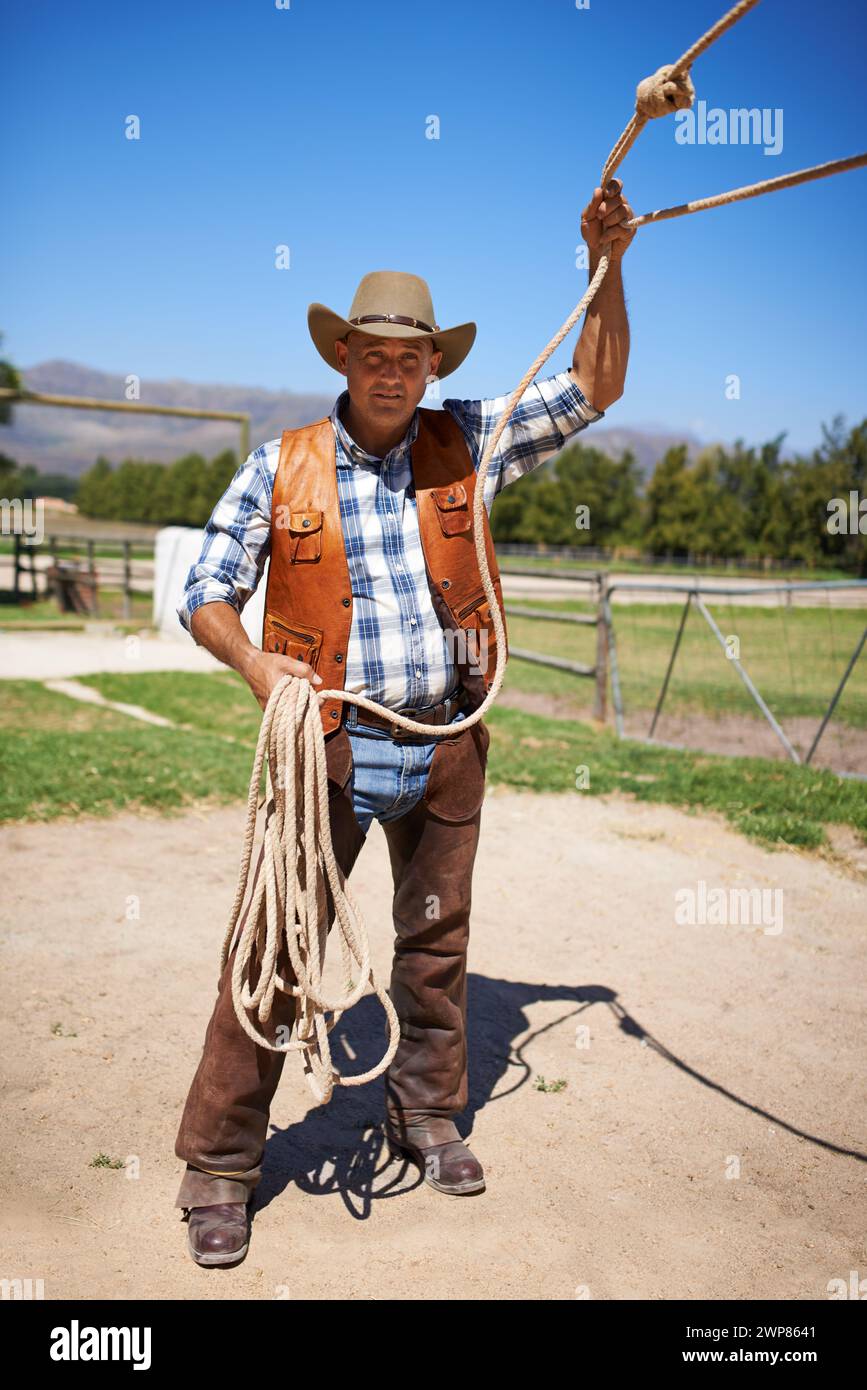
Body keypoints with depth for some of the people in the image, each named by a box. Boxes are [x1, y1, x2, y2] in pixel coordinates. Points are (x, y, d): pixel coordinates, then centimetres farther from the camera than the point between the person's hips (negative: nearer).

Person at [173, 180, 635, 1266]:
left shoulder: (467, 445, 4)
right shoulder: (280, 467, -1)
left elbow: (592, 391, 8)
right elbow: (205, 594, 2)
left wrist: (606, 267, -2)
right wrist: (255, 660, -18)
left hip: (446, 741, 3)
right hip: (326, 741, -2)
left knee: (436, 942, 15)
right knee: (273, 943, -1)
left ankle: (425, 1118, 36)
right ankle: (219, 1164, 14)